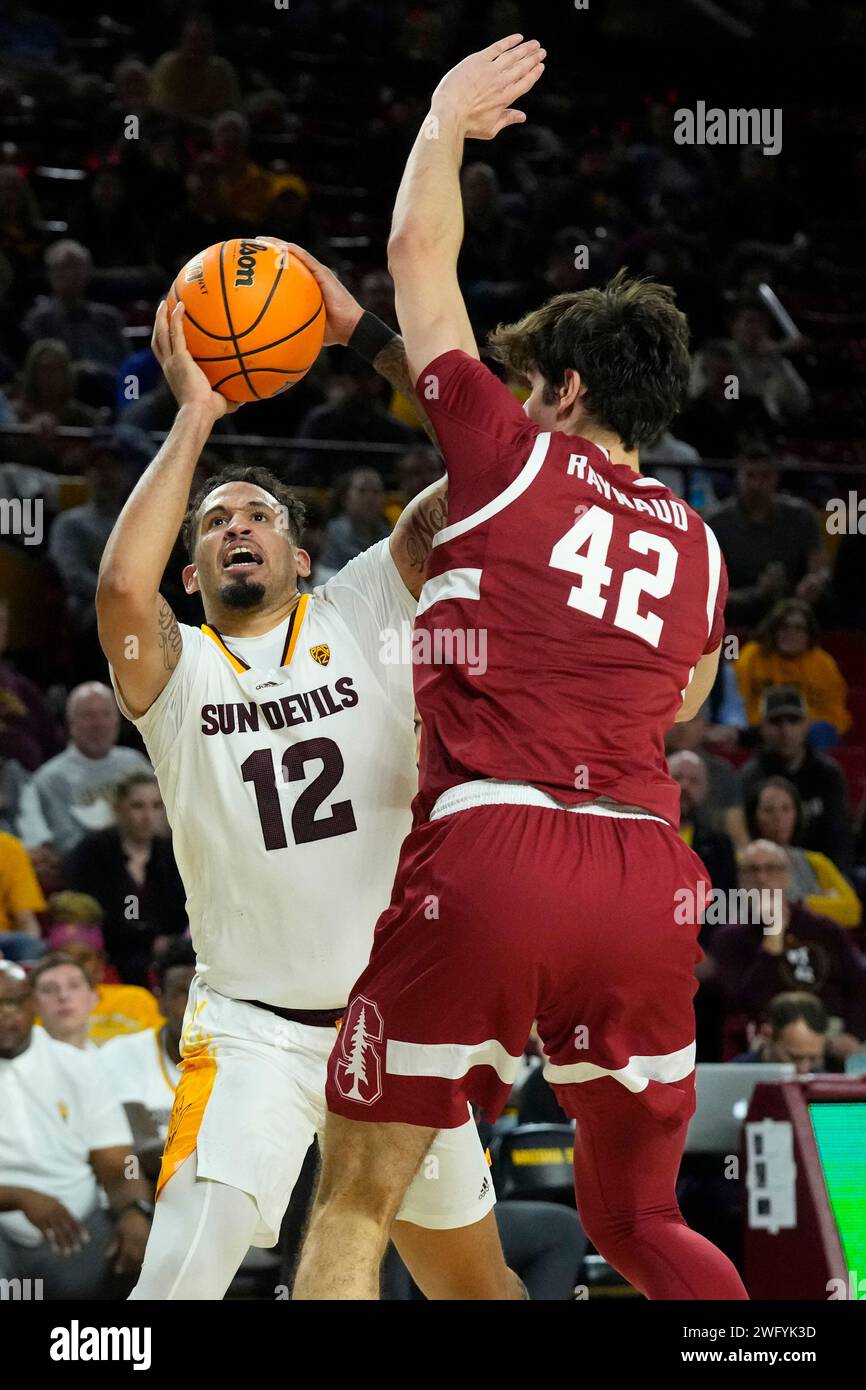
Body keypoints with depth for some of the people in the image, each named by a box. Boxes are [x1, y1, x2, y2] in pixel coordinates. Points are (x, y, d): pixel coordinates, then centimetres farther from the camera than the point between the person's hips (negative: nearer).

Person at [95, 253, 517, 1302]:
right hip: (254, 1027, -3)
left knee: (475, 1285, 17)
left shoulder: (362, 614, 2)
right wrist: (194, 420, -19)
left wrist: (362, 333, -13)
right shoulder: (179, 669, -3)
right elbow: (122, 586, -27)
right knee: (182, 1276, -24)